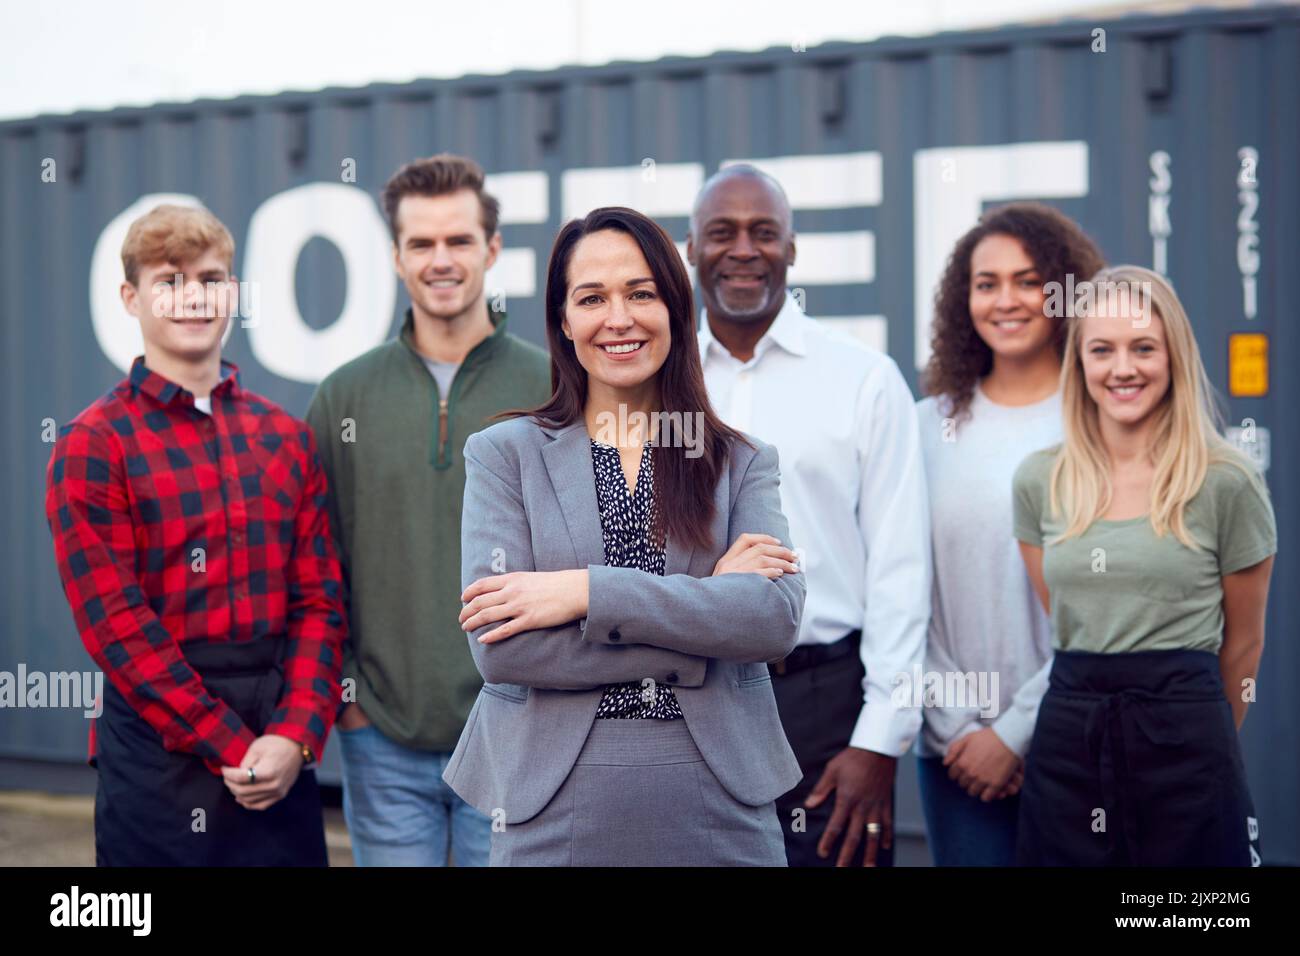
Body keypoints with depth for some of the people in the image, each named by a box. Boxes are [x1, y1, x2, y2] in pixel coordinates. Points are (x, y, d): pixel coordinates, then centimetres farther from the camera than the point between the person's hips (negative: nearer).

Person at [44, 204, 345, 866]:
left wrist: (296, 735, -10)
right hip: (160, 753, -4)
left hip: (281, 760, 4)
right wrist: (231, 745, -14)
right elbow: (116, 625, -11)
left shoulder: (286, 437, 9)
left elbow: (319, 600, 5)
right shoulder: (93, 445, -4)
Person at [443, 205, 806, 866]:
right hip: (556, 809, -1)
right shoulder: (504, 454, 1)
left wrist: (590, 591, -17)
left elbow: (777, 615, -10)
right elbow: (499, 645, -11)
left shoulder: (744, 462, 6)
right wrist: (707, 602, -12)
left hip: (721, 806, 1)